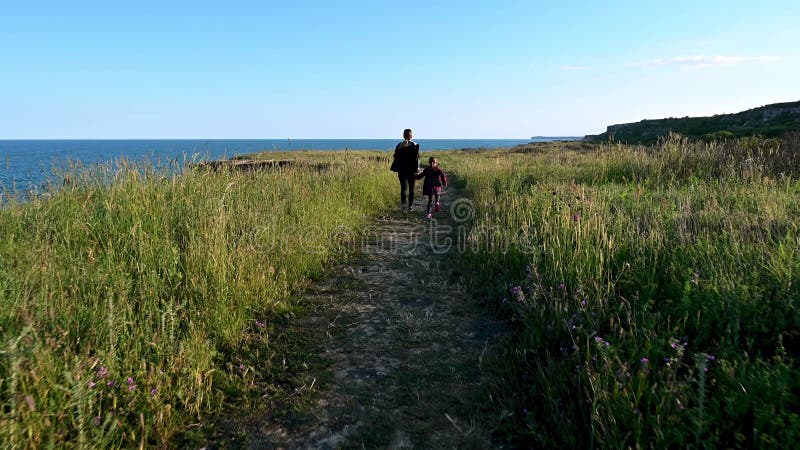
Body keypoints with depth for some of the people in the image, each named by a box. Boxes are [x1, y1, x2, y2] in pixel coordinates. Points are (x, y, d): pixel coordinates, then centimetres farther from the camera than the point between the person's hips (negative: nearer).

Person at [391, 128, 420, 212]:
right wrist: (416, 169, -6)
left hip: (402, 170, 2)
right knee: (411, 188, 9)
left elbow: (396, 157, 3)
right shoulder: (415, 145, -6)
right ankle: (410, 206, 12)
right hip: (411, 170, -2)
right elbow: (416, 158, -10)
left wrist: (397, 170, 10)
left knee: (403, 187, 8)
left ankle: (403, 203, -13)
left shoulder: (399, 145, 2)